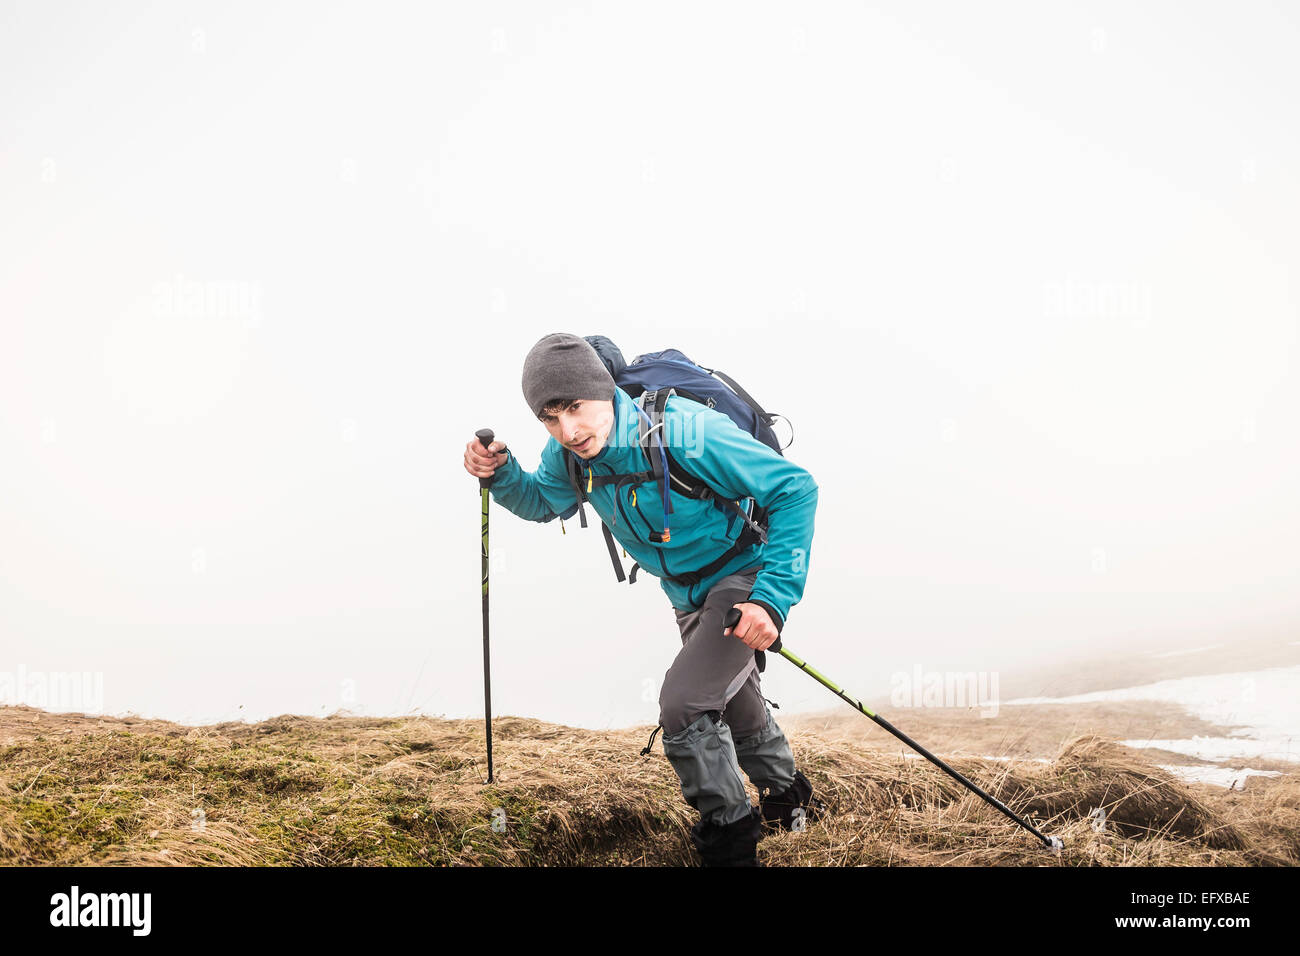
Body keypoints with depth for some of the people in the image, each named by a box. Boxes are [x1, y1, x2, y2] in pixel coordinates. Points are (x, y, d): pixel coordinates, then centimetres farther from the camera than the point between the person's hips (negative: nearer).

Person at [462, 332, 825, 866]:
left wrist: (773, 598, -37)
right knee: (731, 702, 26)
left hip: (746, 578, -8)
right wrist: (501, 474, -14)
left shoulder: (684, 431, -35)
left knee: (684, 703, -23)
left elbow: (795, 490, -31)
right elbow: (544, 501, 9)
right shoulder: (571, 451, -14)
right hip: (688, 596, 8)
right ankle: (788, 801, 52)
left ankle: (729, 841, -3)